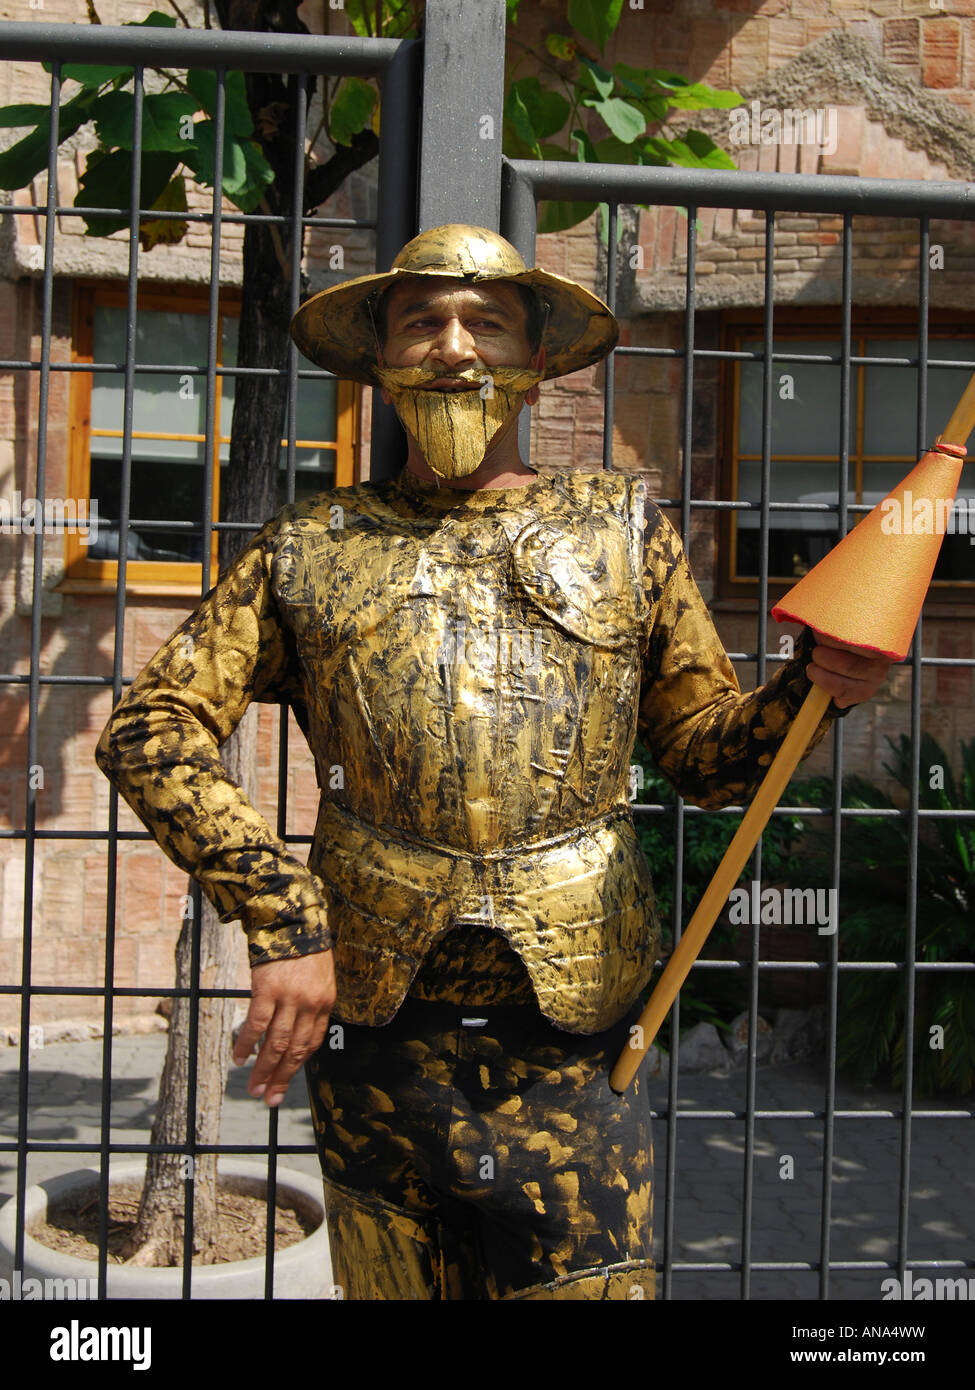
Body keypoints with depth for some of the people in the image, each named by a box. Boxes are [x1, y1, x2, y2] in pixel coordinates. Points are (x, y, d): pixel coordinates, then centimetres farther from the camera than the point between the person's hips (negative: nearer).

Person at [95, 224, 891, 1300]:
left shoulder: (622, 531, 9)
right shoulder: (310, 550, 7)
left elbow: (706, 753, 12)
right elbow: (152, 731, 0)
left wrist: (811, 689, -10)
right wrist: (282, 920, -11)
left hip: (574, 1024, 0)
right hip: (367, 1016, 1)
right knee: (391, 1282, 15)